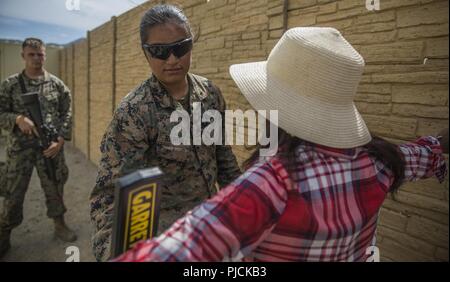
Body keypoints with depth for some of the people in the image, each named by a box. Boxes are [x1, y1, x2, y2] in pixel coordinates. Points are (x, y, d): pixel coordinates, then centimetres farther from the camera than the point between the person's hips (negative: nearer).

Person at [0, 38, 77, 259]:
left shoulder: (56, 84, 3)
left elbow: (66, 114, 2)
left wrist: (60, 141, -7)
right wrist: (18, 119, -20)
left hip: (50, 147, 1)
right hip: (19, 148, 0)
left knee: (54, 188, 11)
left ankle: (59, 225, 30)